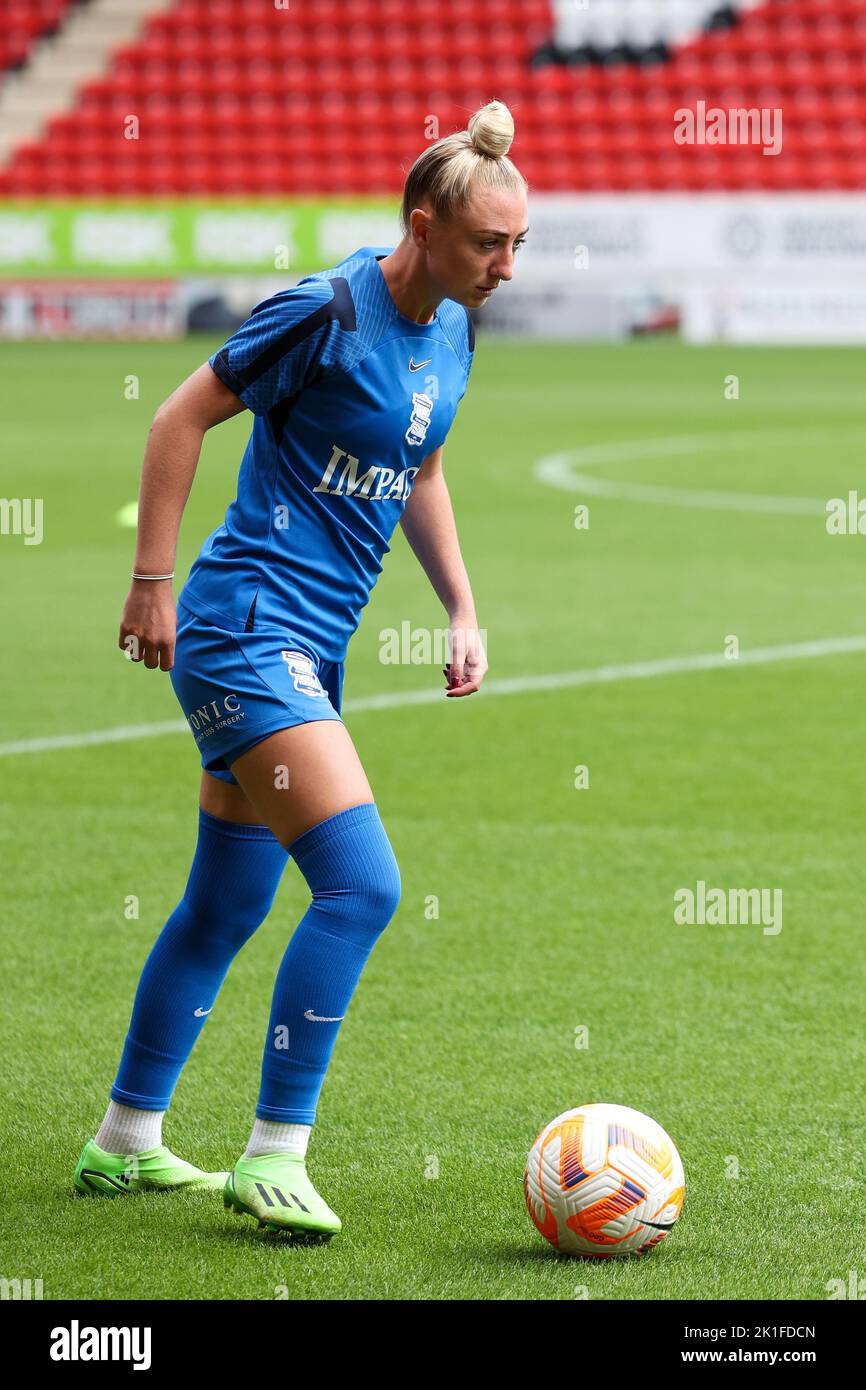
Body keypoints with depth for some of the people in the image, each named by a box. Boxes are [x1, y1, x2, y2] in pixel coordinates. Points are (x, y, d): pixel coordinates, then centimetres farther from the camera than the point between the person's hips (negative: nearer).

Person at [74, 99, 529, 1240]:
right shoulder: (328, 311, -16)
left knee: (227, 907, 15)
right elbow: (183, 417, -10)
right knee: (362, 885, -18)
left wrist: (463, 611, 16)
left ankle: (125, 1143, 27)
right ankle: (274, 1158, -10)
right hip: (248, 627, -9)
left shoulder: (451, 331, 9)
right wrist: (153, 583, -10)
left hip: (312, 647, 9)